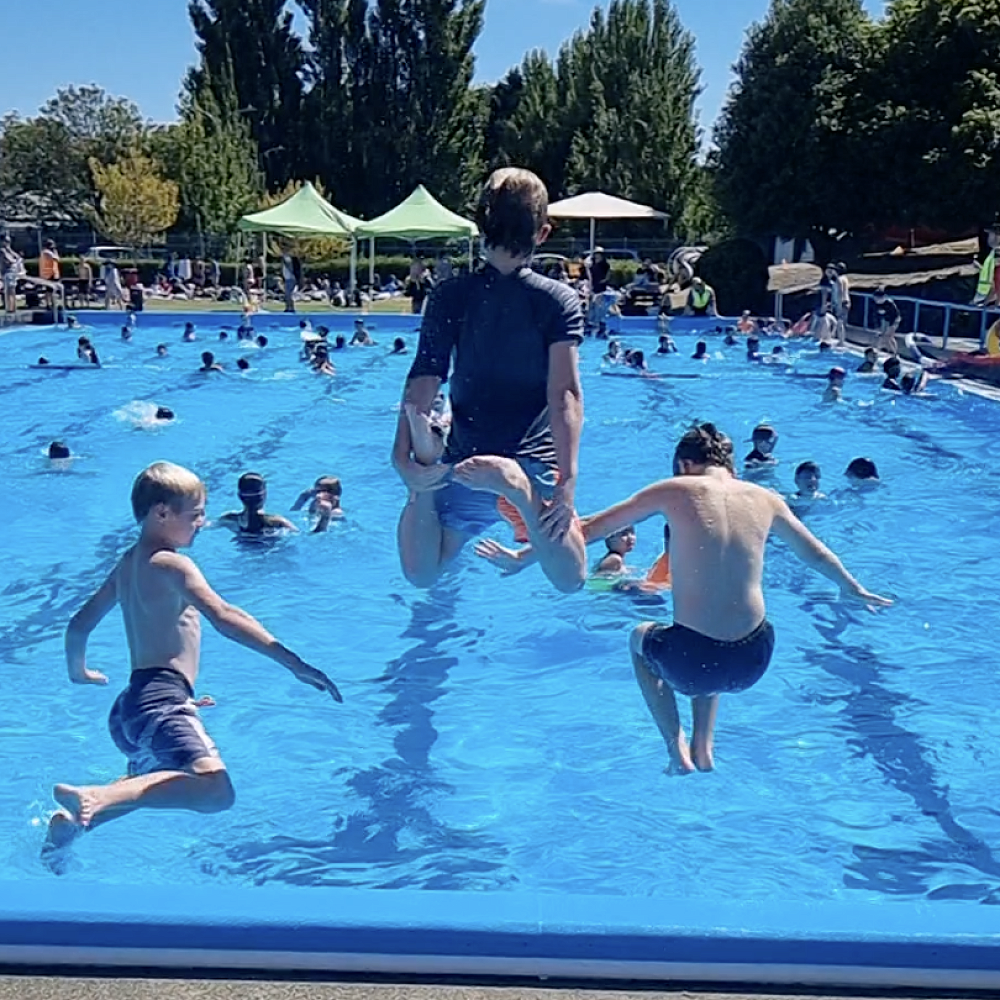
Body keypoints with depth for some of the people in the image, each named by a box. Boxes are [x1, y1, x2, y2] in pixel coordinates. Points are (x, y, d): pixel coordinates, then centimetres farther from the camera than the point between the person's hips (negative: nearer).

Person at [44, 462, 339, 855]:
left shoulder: (128, 564, 19)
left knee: (152, 782, 38)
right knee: (215, 790, -31)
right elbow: (224, 617, -23)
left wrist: (78, 671, 48)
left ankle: (73, 820, 23)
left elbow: (80, 623, 29)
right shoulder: (171, 564, -9)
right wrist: (295, 664, -27)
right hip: (161, 701, -10)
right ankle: (95, 797, -33)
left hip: (130, 704, 10)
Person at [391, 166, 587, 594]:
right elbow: (566, 393, -15)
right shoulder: (561, 300, -5)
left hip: (464, 464, 2)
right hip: (536, 462, -1)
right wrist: (568, 479, -19)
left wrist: (403, 456, -14)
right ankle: (522, 489, -20)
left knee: (420, 576, 18)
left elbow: (422, 383, -11)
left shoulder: (450, 297, -1)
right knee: (568, 581, 11)